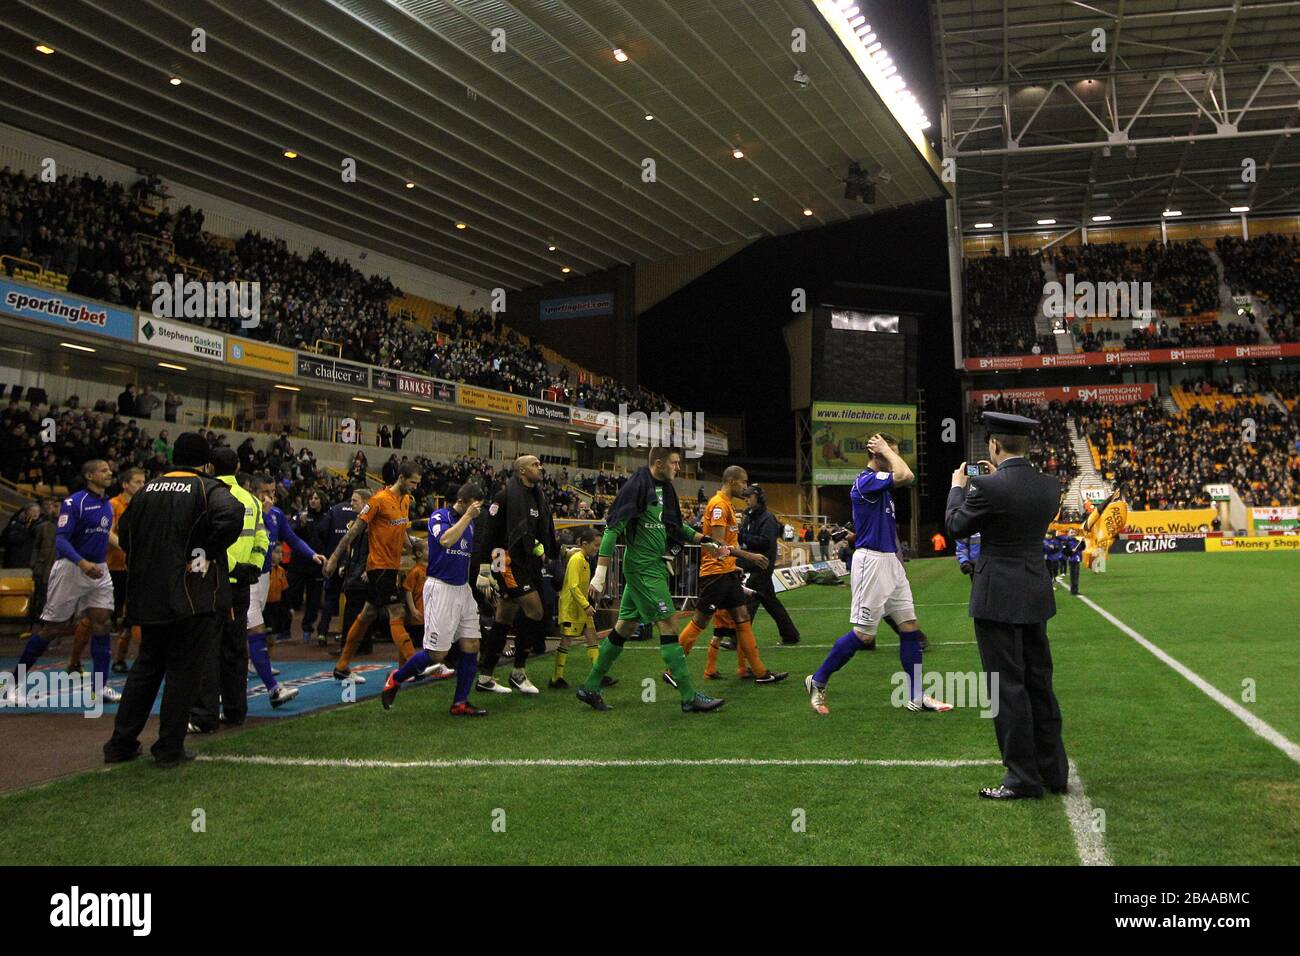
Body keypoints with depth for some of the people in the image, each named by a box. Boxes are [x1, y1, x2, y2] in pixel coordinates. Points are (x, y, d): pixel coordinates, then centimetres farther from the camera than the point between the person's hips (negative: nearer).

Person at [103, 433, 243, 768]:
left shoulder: (148, 490, 11)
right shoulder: (207, 488, -8)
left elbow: (125, 533, 17)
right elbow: (231, 514, -28)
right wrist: (207, 552, -18)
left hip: (149, 596, 6)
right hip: (193, 597, -6)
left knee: (146, 666, 18)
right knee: (184, 671, 3)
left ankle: (121, 743, 21)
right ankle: (169, 748, 7)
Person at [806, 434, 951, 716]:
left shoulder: (881, 483, 15)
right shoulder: (866, 481, -15)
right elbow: (906, 476, -30)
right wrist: (886, 450, -15)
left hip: (890, 561, 9)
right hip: (871, 562, -9)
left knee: (910, 626, 8)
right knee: (864, 634, -4)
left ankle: (915, 697, 15)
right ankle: (817, 682, 11)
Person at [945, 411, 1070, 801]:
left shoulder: (988, 487, -19)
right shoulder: (1049, 485, 2)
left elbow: (957, 526, -3)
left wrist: (958, 486, 13)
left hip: (998, 599, -7)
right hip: (1036, 596, 7)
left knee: (1008, 688, 1)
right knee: (1039, 683, 16)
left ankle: (1023, 778, 8)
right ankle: (1053, 770, 26)